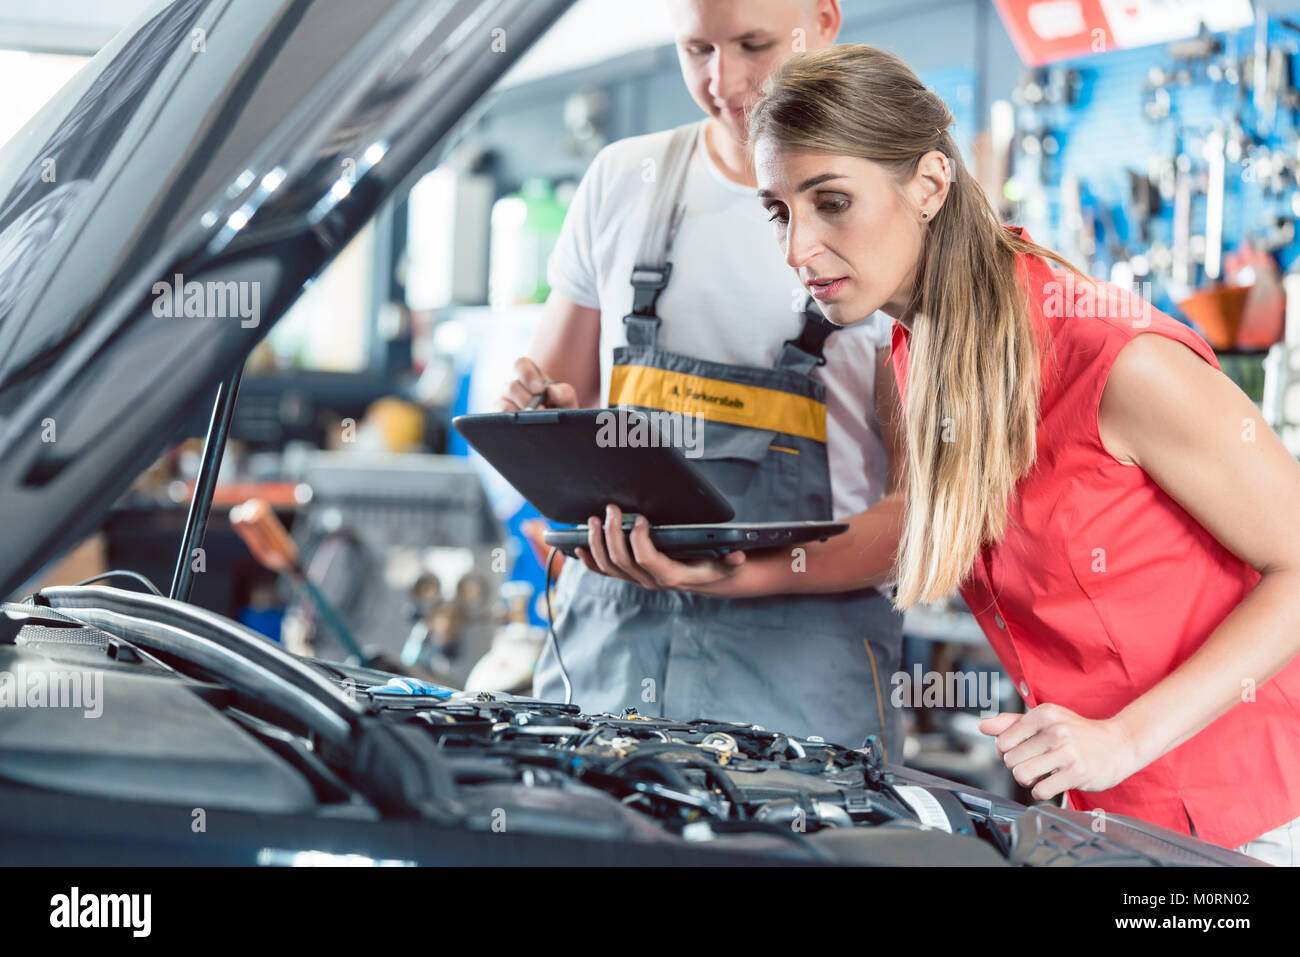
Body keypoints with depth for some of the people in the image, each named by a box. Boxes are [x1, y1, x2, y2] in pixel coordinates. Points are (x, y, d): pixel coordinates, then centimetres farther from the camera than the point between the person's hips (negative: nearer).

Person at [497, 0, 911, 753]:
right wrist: (543, 420, -3)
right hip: (608, 634, 3)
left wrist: (744, 575, -22)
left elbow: (919, 508, -6)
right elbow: (551, 394, 22)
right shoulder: (624, 180, 12)